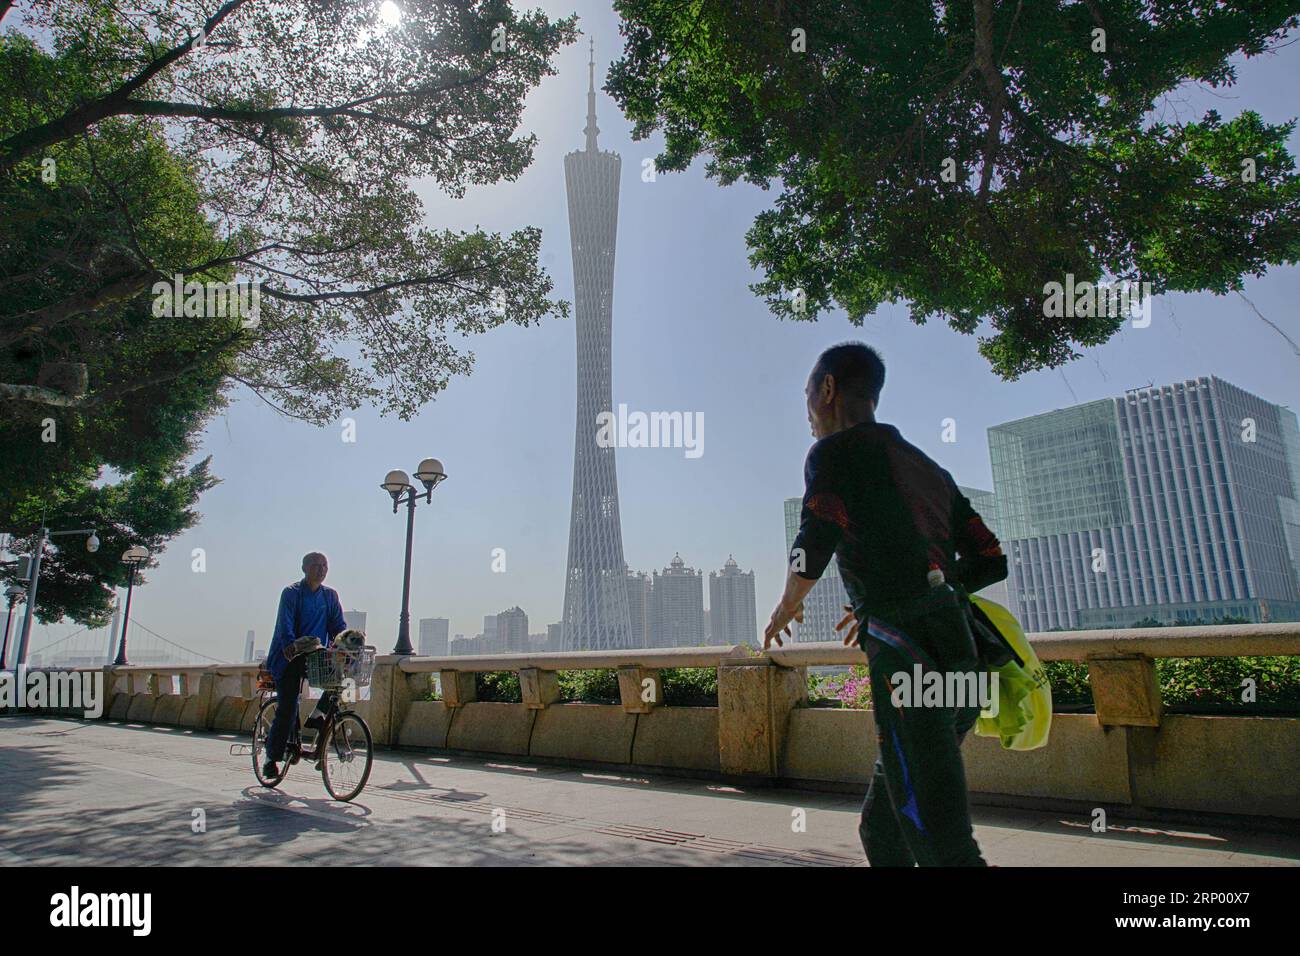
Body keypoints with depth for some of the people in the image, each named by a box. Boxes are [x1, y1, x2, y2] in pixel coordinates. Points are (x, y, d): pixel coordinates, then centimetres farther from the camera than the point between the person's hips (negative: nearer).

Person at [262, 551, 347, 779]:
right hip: (290, 658, -4)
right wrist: (292, 649, -34)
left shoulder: (330, 595, 7)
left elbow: (339, 626, 3)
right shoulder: (291, 593, -5)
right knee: (287, 708, -8)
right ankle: (271, 758, 9)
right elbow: (285, 627, -16)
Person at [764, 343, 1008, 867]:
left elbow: (811, 552, -10)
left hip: (908, 661, -9)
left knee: (942, 842, -7)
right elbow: (989, 562, 22)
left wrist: (785, 608, 11)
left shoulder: (834, 451, 0)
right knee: (882, 828, 18)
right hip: (961, 662, 9)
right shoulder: (925, 466, 23)